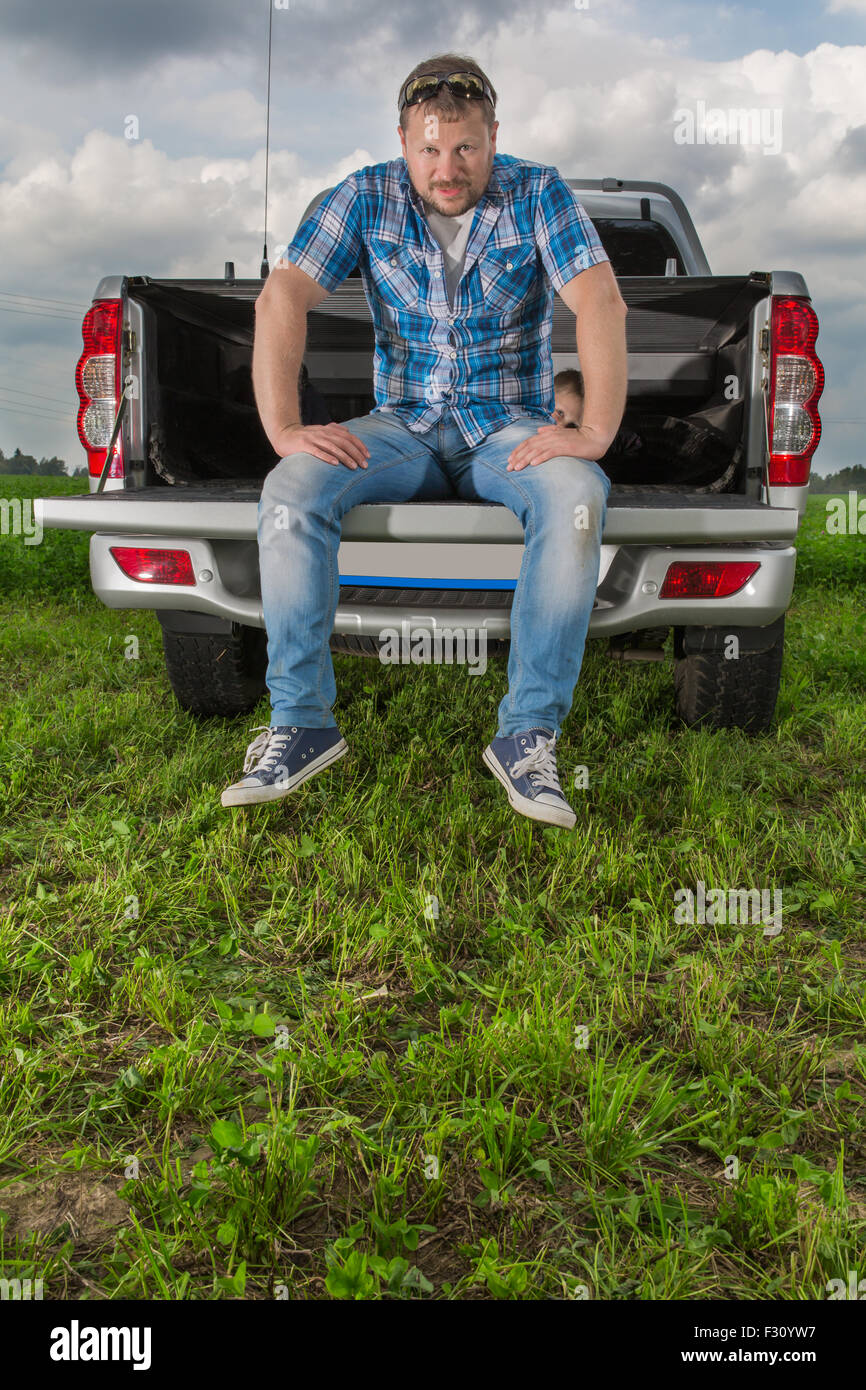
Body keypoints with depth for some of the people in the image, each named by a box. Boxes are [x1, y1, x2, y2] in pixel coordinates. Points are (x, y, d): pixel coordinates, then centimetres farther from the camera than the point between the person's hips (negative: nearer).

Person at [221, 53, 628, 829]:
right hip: (403, 426, 1)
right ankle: (302, 721, -20)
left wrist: (595, 432, -28)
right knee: (290, 491, -28)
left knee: (577, 496, -35)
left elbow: (601, 305, -14)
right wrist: (283, 428, -20)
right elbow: (282, 298, -7)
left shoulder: (538, 194, -1)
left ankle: (529, 731, -29)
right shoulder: (366, 198, 3)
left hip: (510, 425, -1)